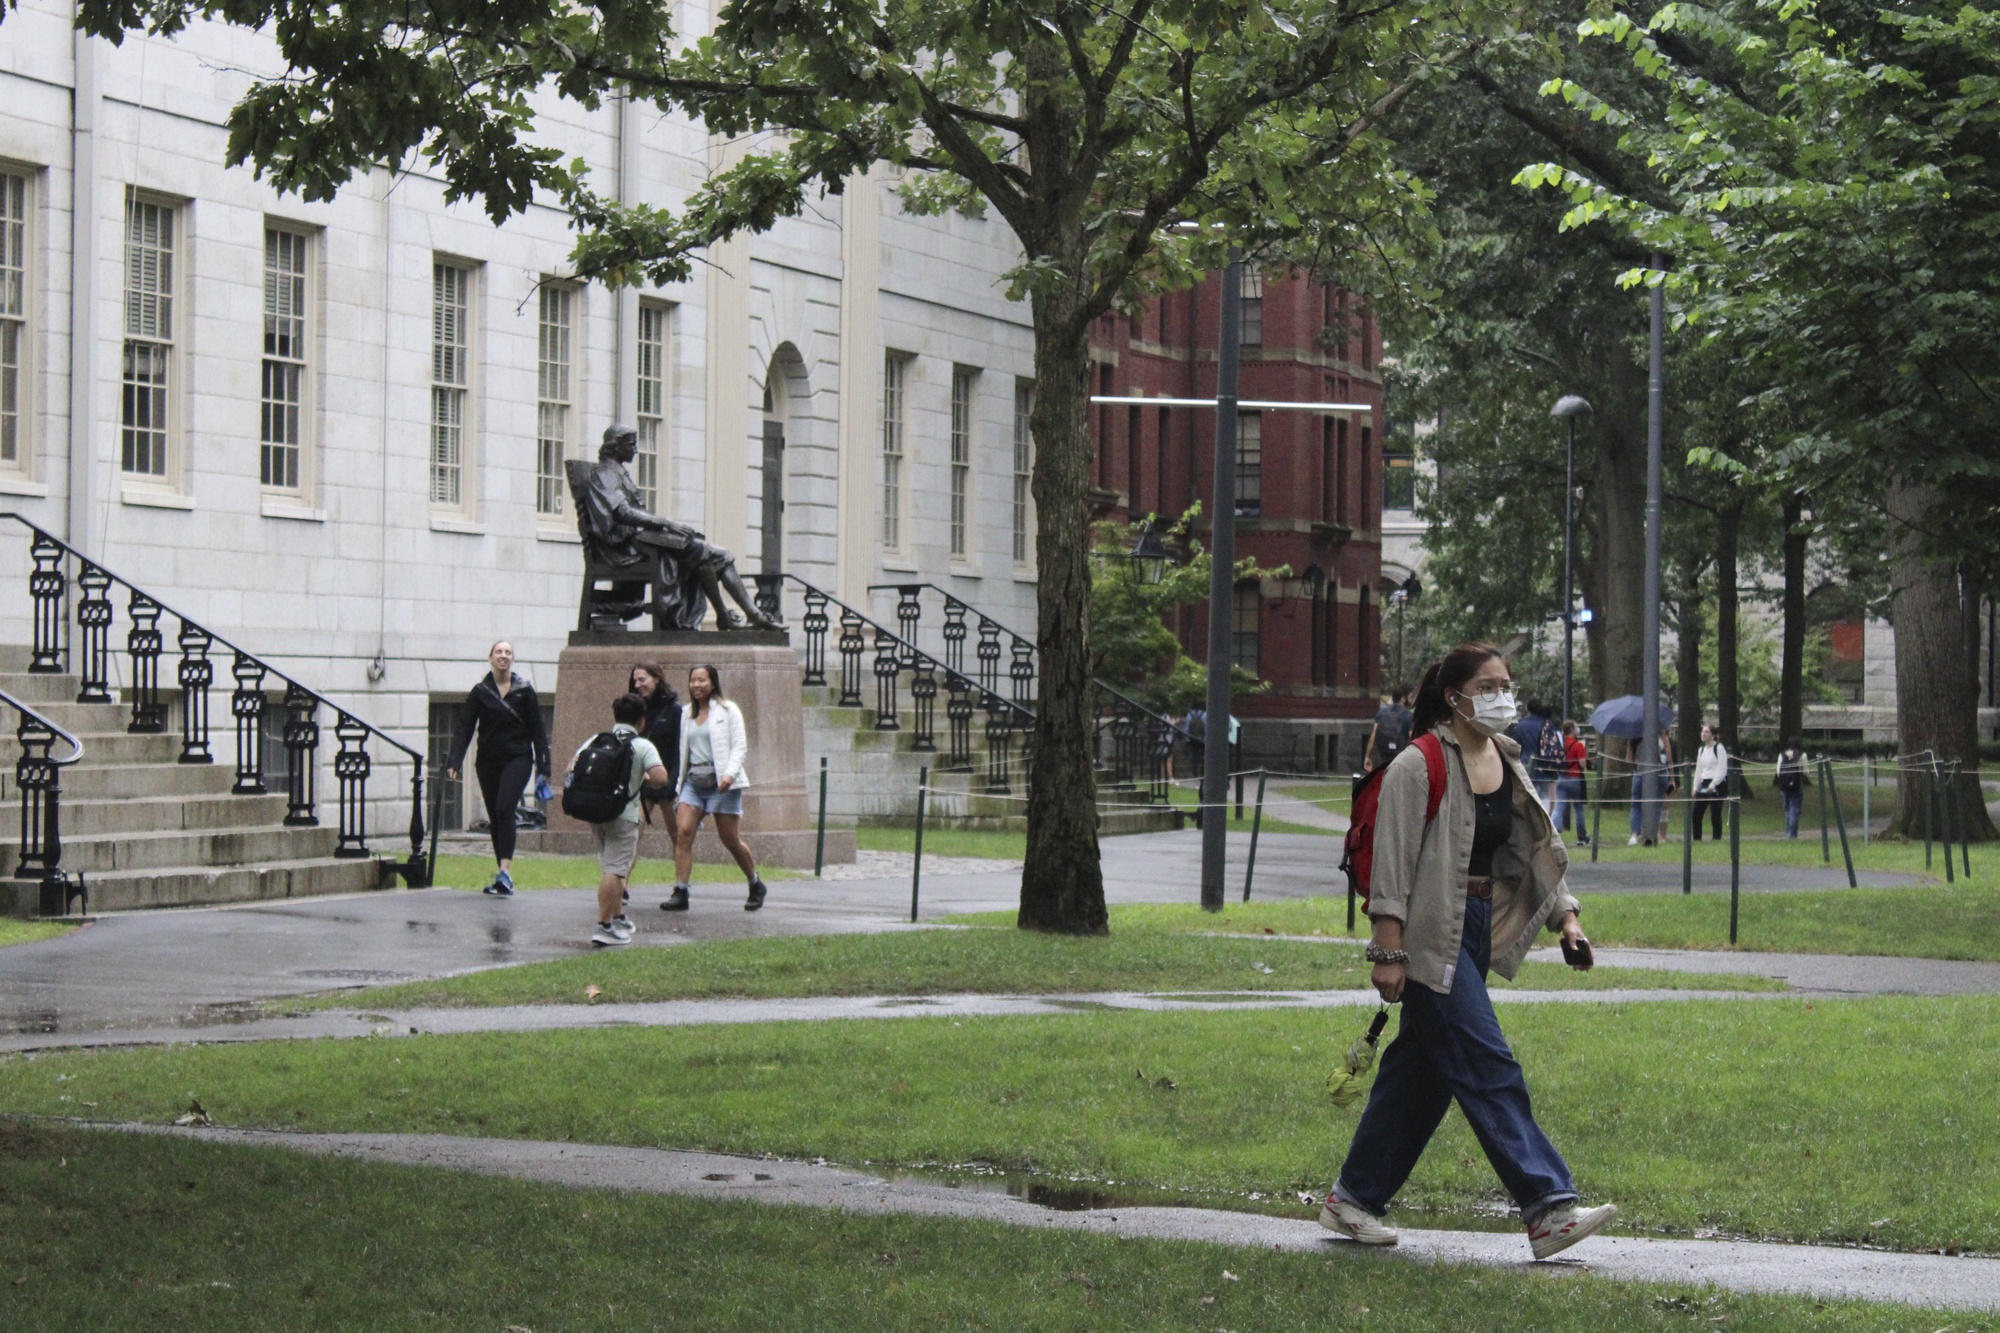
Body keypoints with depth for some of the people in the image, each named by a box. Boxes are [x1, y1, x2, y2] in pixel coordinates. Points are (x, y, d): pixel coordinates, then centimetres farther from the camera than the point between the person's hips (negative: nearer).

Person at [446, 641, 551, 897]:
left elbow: (537, 731, 5)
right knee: (495, 818, 6)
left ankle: (506, 870, -27)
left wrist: (543, 766, 0)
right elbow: (464, 728, -1)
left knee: (504, 809, -21)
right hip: (488, 761, 3)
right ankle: (504, 878, 15)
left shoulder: (524, 691, 2)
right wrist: (454, 762, -12)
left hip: (517, 759, -3)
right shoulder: (480, 692, 3)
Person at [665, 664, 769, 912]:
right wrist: (676, 782, 9)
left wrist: (730, 774, -20)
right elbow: (681, 750, 18)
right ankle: (679, 893, -16)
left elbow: (740, 746, -5)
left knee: (730, 839, 0)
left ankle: (756, 886, 22)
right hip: (693, 780, 4)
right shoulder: (686, 713, 15)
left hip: (720, 782, -4)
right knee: (683, 831, -14)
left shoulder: (727, 710, 1)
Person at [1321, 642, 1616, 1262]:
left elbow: (1537, 848, 17)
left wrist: (1565, 917, 5)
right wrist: (1388, 951, -18)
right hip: (1431, 937, -8)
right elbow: (1393, 862, -14)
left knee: (1421, 1071, 12)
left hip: (1478, 931, 8)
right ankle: (1548, 1207, -16)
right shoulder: (1418, 767, -12)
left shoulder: (1507, 764, 12)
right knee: (1487, 1067, -12)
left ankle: (1353, 1199, 22)